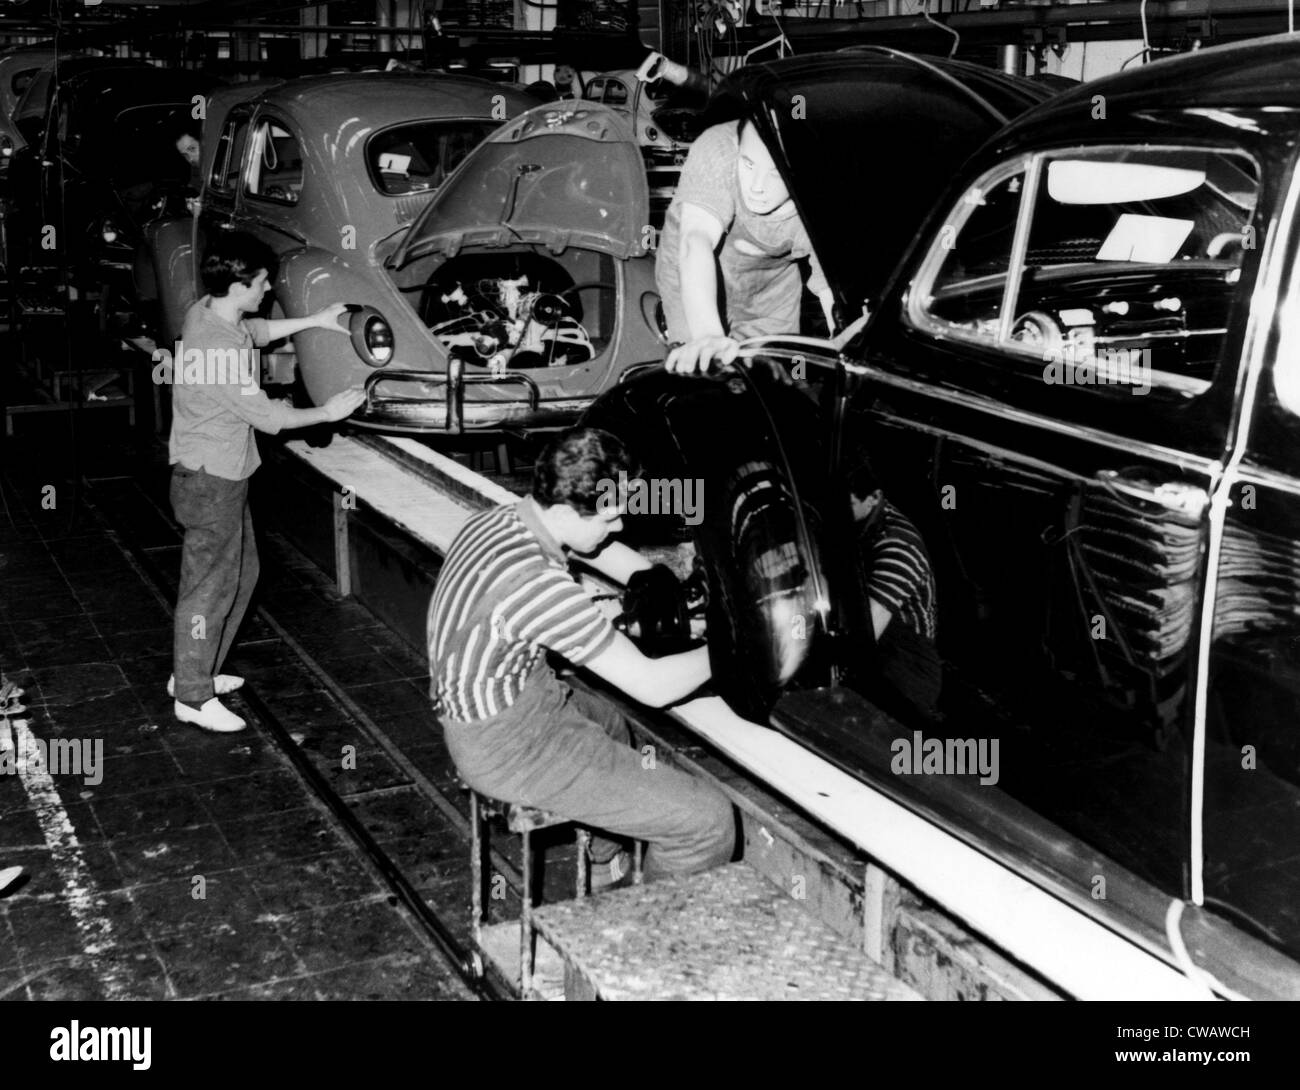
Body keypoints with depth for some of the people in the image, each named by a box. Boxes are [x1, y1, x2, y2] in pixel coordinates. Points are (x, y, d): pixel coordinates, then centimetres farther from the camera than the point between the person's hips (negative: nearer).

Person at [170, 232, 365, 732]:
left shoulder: (205, 313, -1)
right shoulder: (218, 350, -30)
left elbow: (255, 331, 23)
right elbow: (269, 417, -22)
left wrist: (313, 321, 21)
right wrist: (328, 412, -9)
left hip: (224, 475, 10)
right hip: (210, 483, -10)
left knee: (241, 571, 20)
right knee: (211, 587, 2)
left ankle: (196, 670, 33)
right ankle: (193, 697, 15)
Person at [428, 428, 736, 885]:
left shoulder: (501, 518, -3)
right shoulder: (538, 585, -33)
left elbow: (605, 551, 17)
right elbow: (651, 686, -26)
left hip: (478, 711, 10)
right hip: (510, 748, -10)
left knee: (616, 722, 39)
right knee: (707, 821, -11)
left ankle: (605, 870, 55)